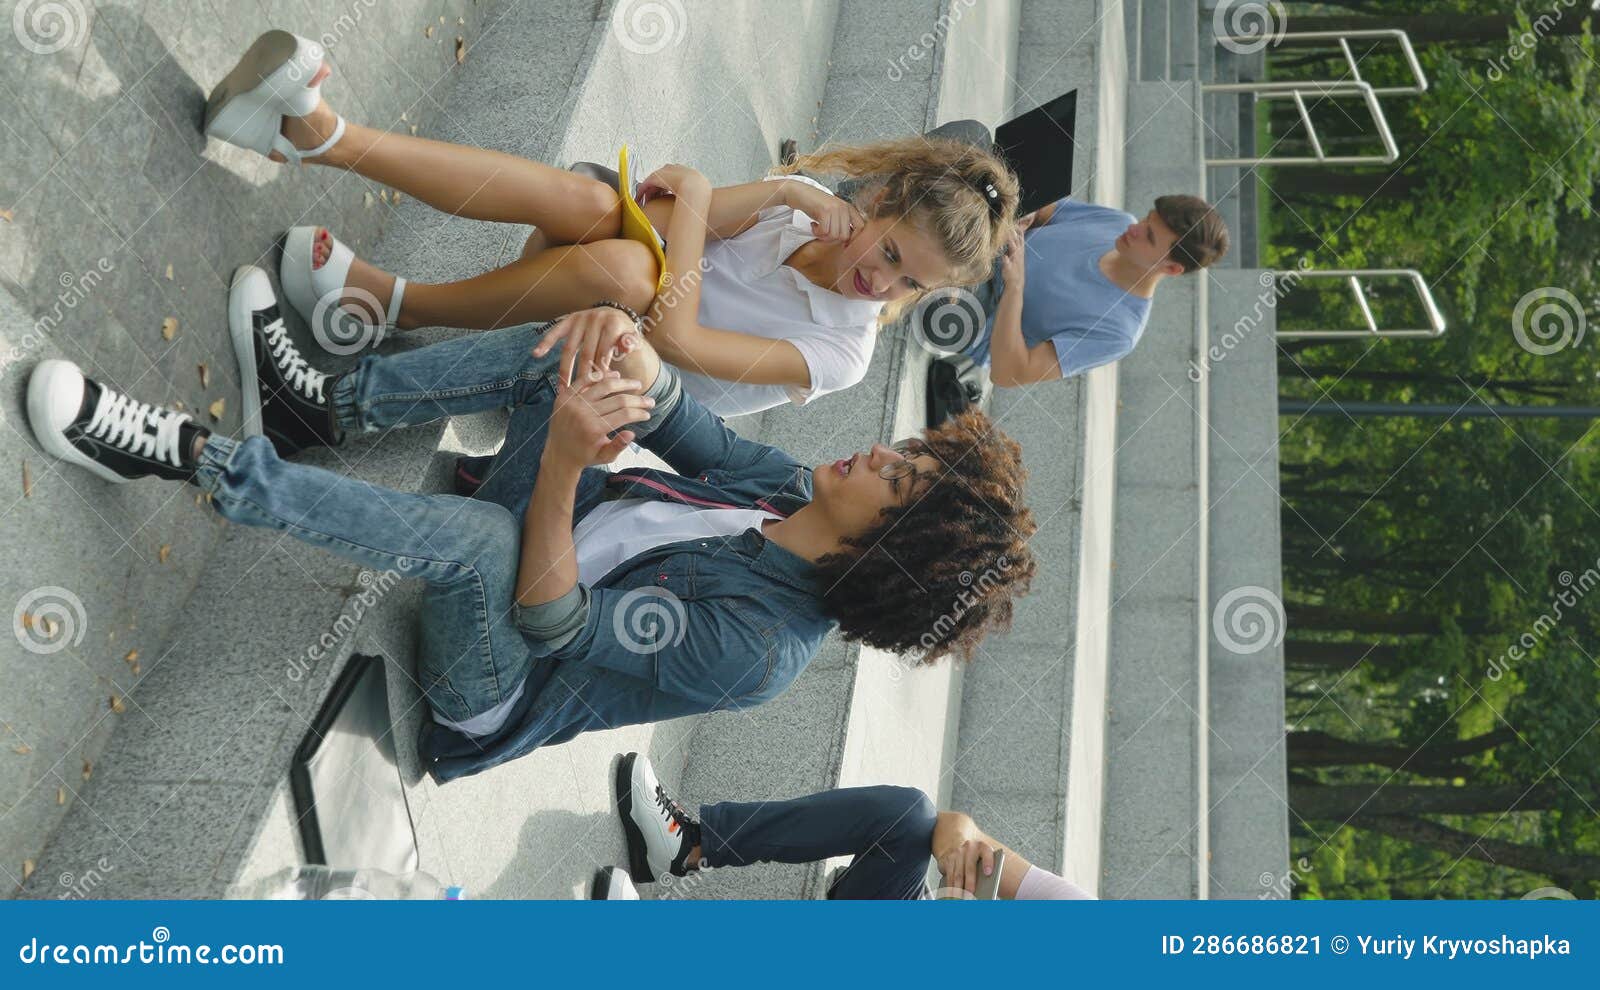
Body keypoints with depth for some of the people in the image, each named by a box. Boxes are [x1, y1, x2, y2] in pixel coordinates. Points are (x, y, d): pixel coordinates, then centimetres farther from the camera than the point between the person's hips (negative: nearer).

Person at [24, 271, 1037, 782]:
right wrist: (624, 342, -30)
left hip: (494, 678, -8)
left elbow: (557, 628, -29)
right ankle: (325, 405, 0)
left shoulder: (759, 650, -30)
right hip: (538, 550, 9)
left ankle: (197, 456, -26)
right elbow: (684, 427, -7)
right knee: (555, 349, -6)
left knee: (480, 537, -41)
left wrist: (564, 461, -41)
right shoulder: (800, 487, -7)